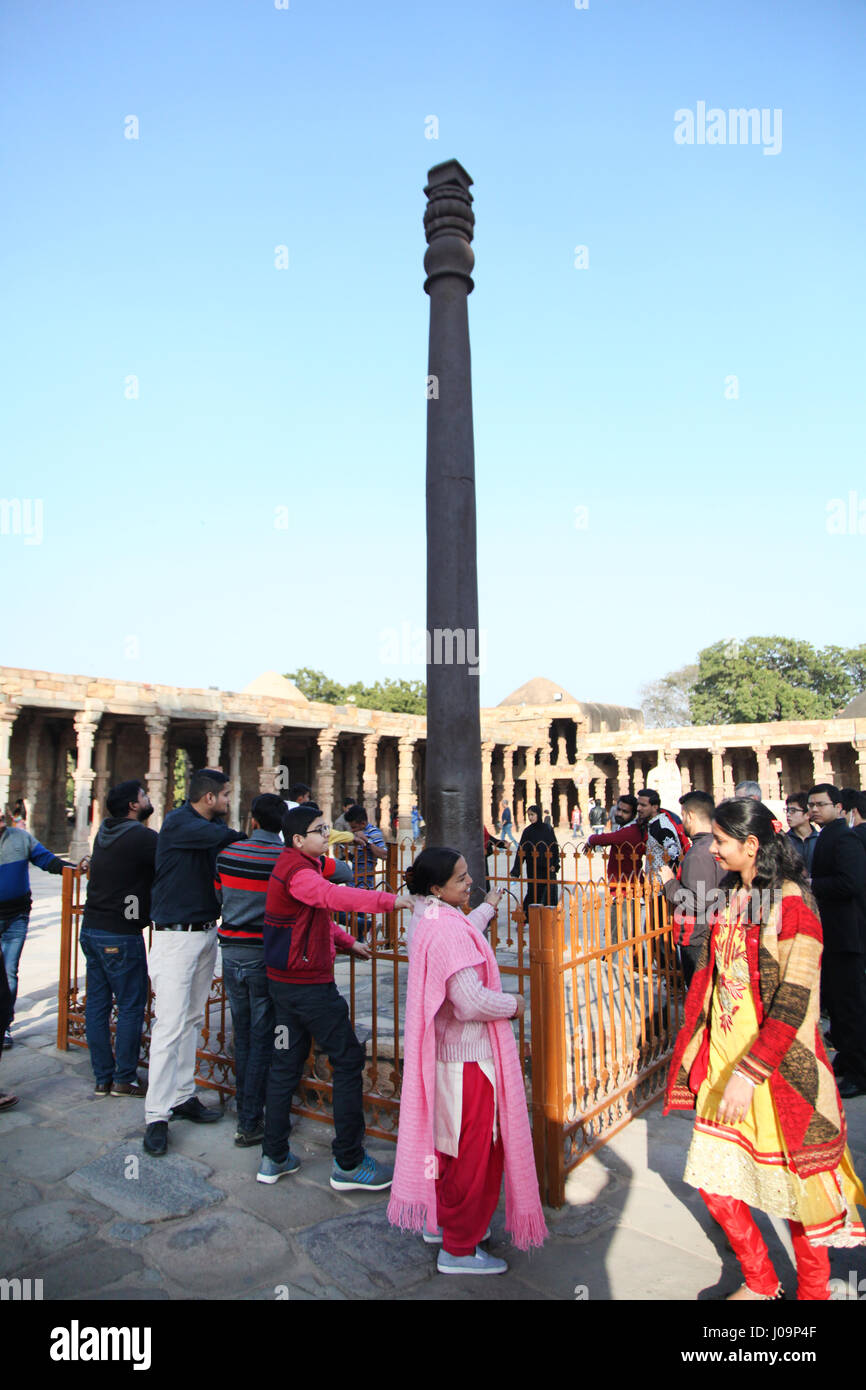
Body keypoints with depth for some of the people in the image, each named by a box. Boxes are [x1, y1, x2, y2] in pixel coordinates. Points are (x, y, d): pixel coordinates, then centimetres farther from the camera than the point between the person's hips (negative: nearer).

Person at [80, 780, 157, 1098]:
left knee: (97, 1003, 11)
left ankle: (102, 1079, 21)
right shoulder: (142, 838, -15)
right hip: (121, 935, -8)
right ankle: (124, 1080, 11)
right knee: (131, 1006, 3)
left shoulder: (103, 834, 9)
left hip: (91, 929, 8)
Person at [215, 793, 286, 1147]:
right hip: (266, 956, -4)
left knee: (242, 1035, 17)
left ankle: (245, 1112, 28)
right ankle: (251, 1124, 12)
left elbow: (220, 898, 13)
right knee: (263, 1039, 6)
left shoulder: (227, 853, 0)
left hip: (232, 953, 4)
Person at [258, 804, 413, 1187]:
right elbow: (332, 896, -38)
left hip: (285, 980, 10)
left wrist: (347, 942, 18)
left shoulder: (298, 866, 14)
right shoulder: (297, 871, -19)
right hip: (308, 983, -10)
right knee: (348, 1059, -2)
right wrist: (389, 901, -43)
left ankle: (274, 1158, 24)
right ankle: (348, 1163, 5)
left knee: (286, 1062, 15)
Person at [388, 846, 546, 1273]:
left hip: (444, 1050, 10)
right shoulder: (448, 930, -29)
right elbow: (473, 1002, -32)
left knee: (452, 1141, 25)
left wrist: (487, 909, 39)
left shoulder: (426, 918, 2)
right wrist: (513, 1004, -13)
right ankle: (459, 1248, 23)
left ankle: (441, 1221, 42)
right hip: (468, 1057, -10)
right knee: (475, 1152, 7)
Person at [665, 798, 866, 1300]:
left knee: (796, 1180, 9)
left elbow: (794, 1003, -21)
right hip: (722, 1059, 7)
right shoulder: (732, 899, 5)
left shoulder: (792, 903, -17)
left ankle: (813, 1288, 34)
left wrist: (749, 1073, -26)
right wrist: (697, 1050, 14)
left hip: (777, 1065, -7)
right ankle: (760, 1282, 34)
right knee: (713, 1176, 11)